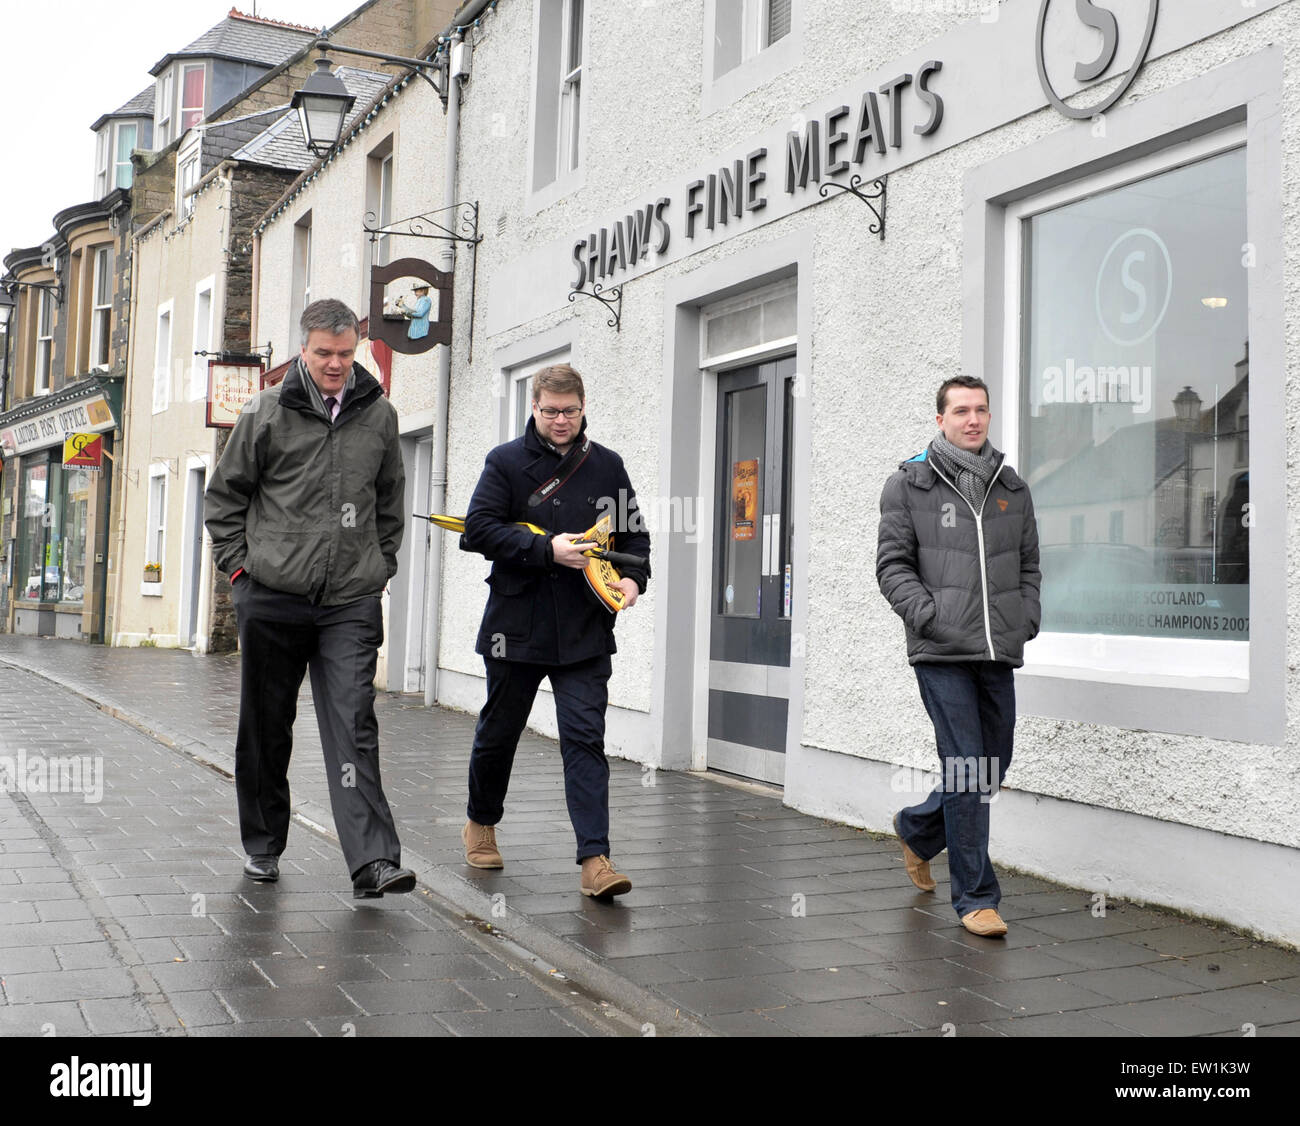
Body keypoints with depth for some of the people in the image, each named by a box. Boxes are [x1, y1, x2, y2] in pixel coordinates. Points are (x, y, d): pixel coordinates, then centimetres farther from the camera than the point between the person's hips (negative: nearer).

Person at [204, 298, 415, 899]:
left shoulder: (379, 414, 7)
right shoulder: (266, 412, 1)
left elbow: (390, 502, 19)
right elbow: (224, 495, 8)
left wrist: (381, 567, 12)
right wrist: (240, 565, 2)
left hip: (352, 603, 0)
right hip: (272, 598, 0)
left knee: (352, 725, -9)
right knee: (266, 726, 11)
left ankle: (373, 860, -13)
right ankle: (263, 844, 28)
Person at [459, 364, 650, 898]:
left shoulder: (607, 466, 7)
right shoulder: (506, 461, 0)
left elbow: (635, 533, 14)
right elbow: (479, 528, -9)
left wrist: (633, 577, -5)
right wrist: (546, 549, -19)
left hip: (584, 630, 1)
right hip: (515, 623, 0)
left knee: (586, 739, -7)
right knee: (498, 732, 15)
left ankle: (594, 859, -9)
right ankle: (481, 823, 40)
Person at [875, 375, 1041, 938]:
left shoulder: (1012, 488, 16)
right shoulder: (909, 484, 3)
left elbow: (1029, 564, 21)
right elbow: (892, 564, 0)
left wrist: (1026, 619, 6)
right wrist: (930, 616, -12)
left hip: (999, 652, 5)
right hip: (942, 652, -5)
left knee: (993, 766, 12)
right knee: (967, 768, -8)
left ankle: (917, 829, 39)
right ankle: (975, 896, 4)